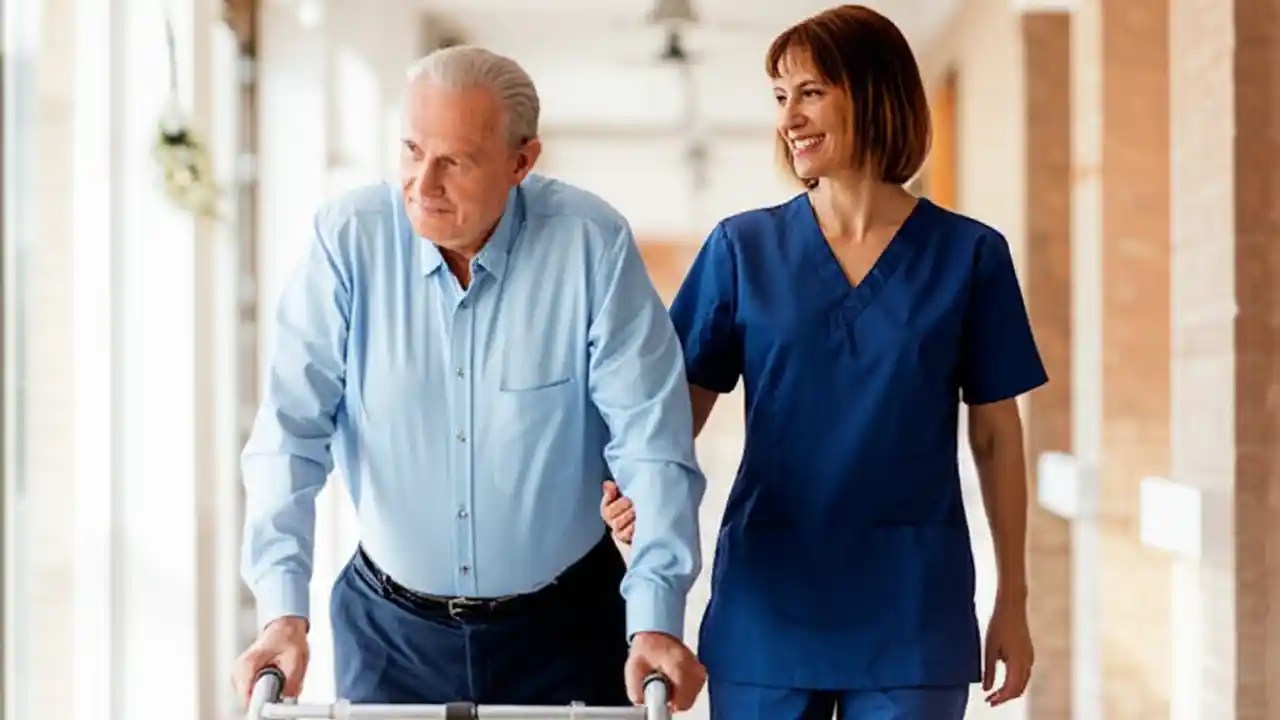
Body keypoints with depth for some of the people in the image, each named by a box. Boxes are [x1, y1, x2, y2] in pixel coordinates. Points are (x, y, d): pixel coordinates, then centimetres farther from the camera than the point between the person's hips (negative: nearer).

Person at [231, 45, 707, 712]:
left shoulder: (591, 243, -14)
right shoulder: (348, 238, -11)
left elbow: (650, 441, -15)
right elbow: (292, 432, -13)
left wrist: (654, 623, -23)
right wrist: (284, 611, -23)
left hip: (565, 626, 0)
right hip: (391, 627, 1)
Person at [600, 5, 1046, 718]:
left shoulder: (970, 255, 1)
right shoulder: (743, 246, 3)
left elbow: (997, 436, 5)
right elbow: (686, 403, 3)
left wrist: (1014, 599, 6)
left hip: (911, 616, -1)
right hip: (767, 610, 1)